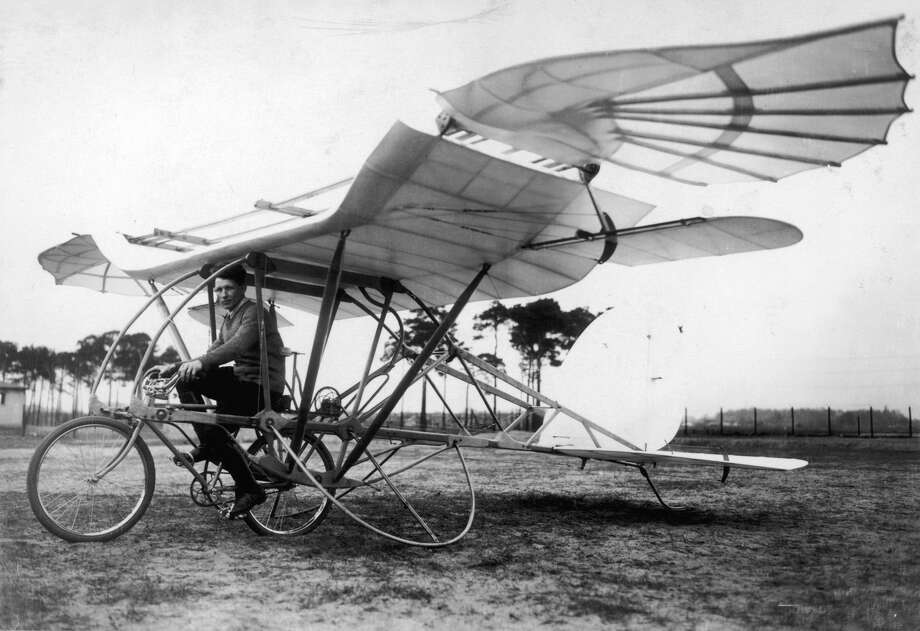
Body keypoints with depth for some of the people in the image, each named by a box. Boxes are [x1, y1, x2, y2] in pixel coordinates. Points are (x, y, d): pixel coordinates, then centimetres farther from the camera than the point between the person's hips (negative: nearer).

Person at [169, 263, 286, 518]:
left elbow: (238, 346, -30)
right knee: (186, 377, -4)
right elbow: (215, 351, 14)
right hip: (239, 378, 9)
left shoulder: (256, 313, -13)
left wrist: (201, 362, -43)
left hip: (262, 386, -9)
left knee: (217, 428, -25)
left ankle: (250, 490, -10)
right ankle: (207, 445, 0)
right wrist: (184, 366, -3)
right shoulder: (229, 319, 18)